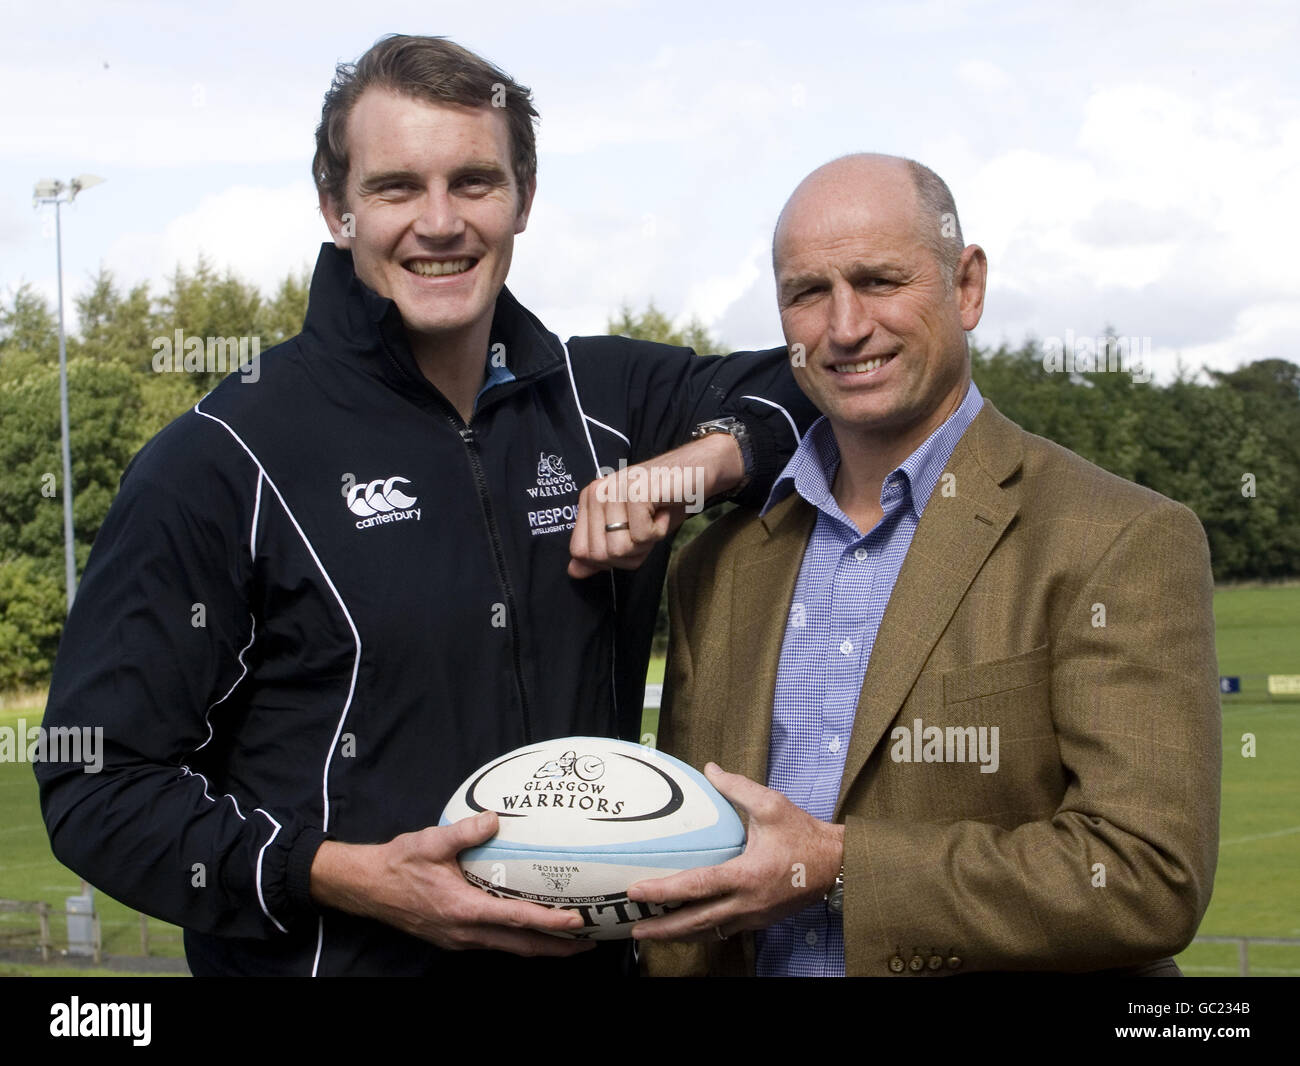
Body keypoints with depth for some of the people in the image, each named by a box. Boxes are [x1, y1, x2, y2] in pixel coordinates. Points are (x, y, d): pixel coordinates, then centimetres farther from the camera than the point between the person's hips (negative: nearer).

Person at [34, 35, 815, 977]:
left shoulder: (604, 401, 2)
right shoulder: (220, 465, -11)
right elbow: (100, 785, -12)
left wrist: (702, 459, -8)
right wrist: (347, 877, -24)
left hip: (590, 953, 5)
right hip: (332, 956, -4)